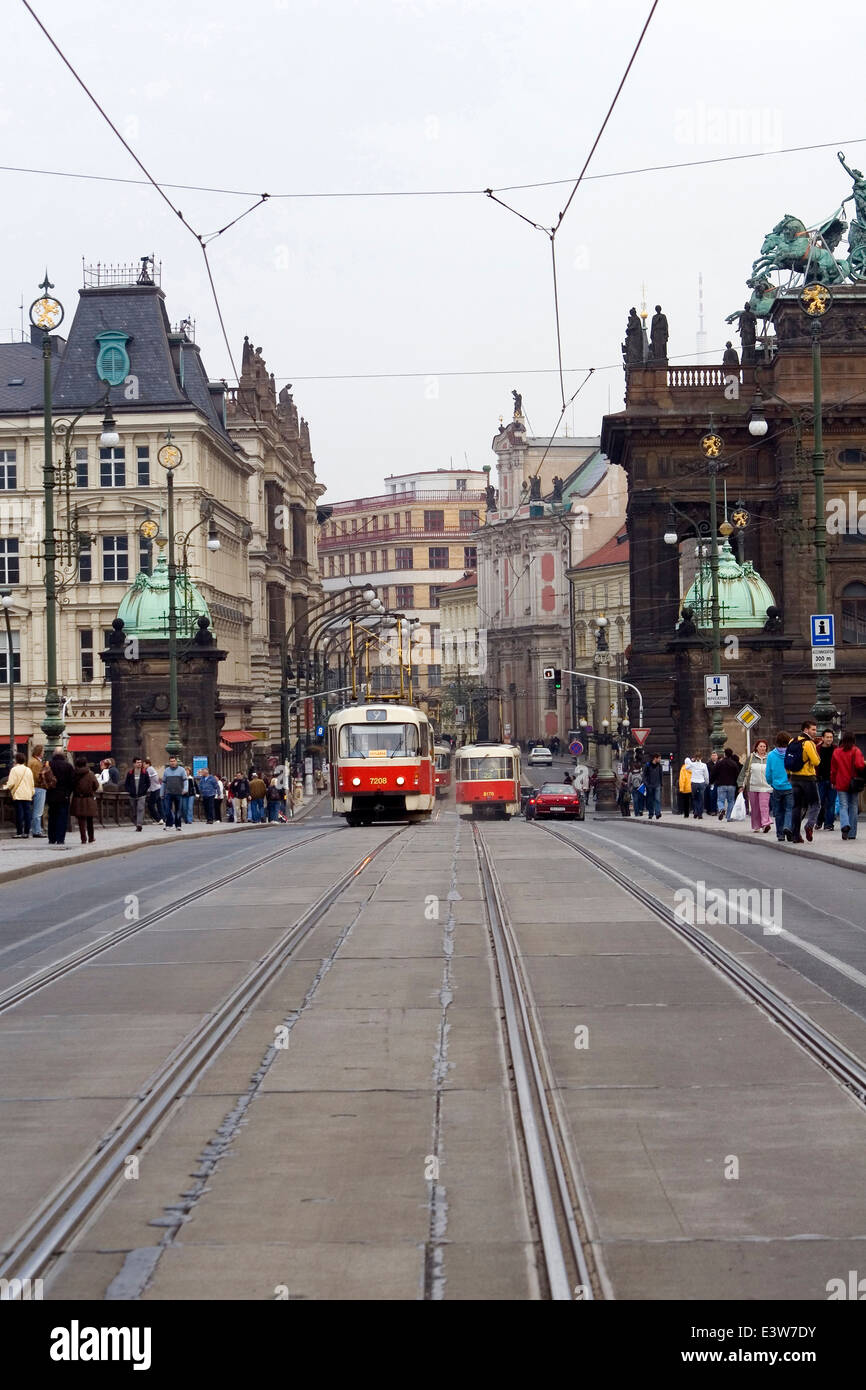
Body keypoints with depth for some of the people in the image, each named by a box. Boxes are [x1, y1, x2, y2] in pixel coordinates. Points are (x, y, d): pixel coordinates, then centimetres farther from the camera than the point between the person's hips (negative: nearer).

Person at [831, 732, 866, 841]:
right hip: (854, 783, -1)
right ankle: (852, 833, 9)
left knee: (843, 806, 1)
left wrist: (833, 782, 21)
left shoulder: (836, 752, 3)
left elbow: (833, 769, 9)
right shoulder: (855, 751, -6)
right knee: (853, 807, 9)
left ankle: (845, 825, -29)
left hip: (841, 784, 1)